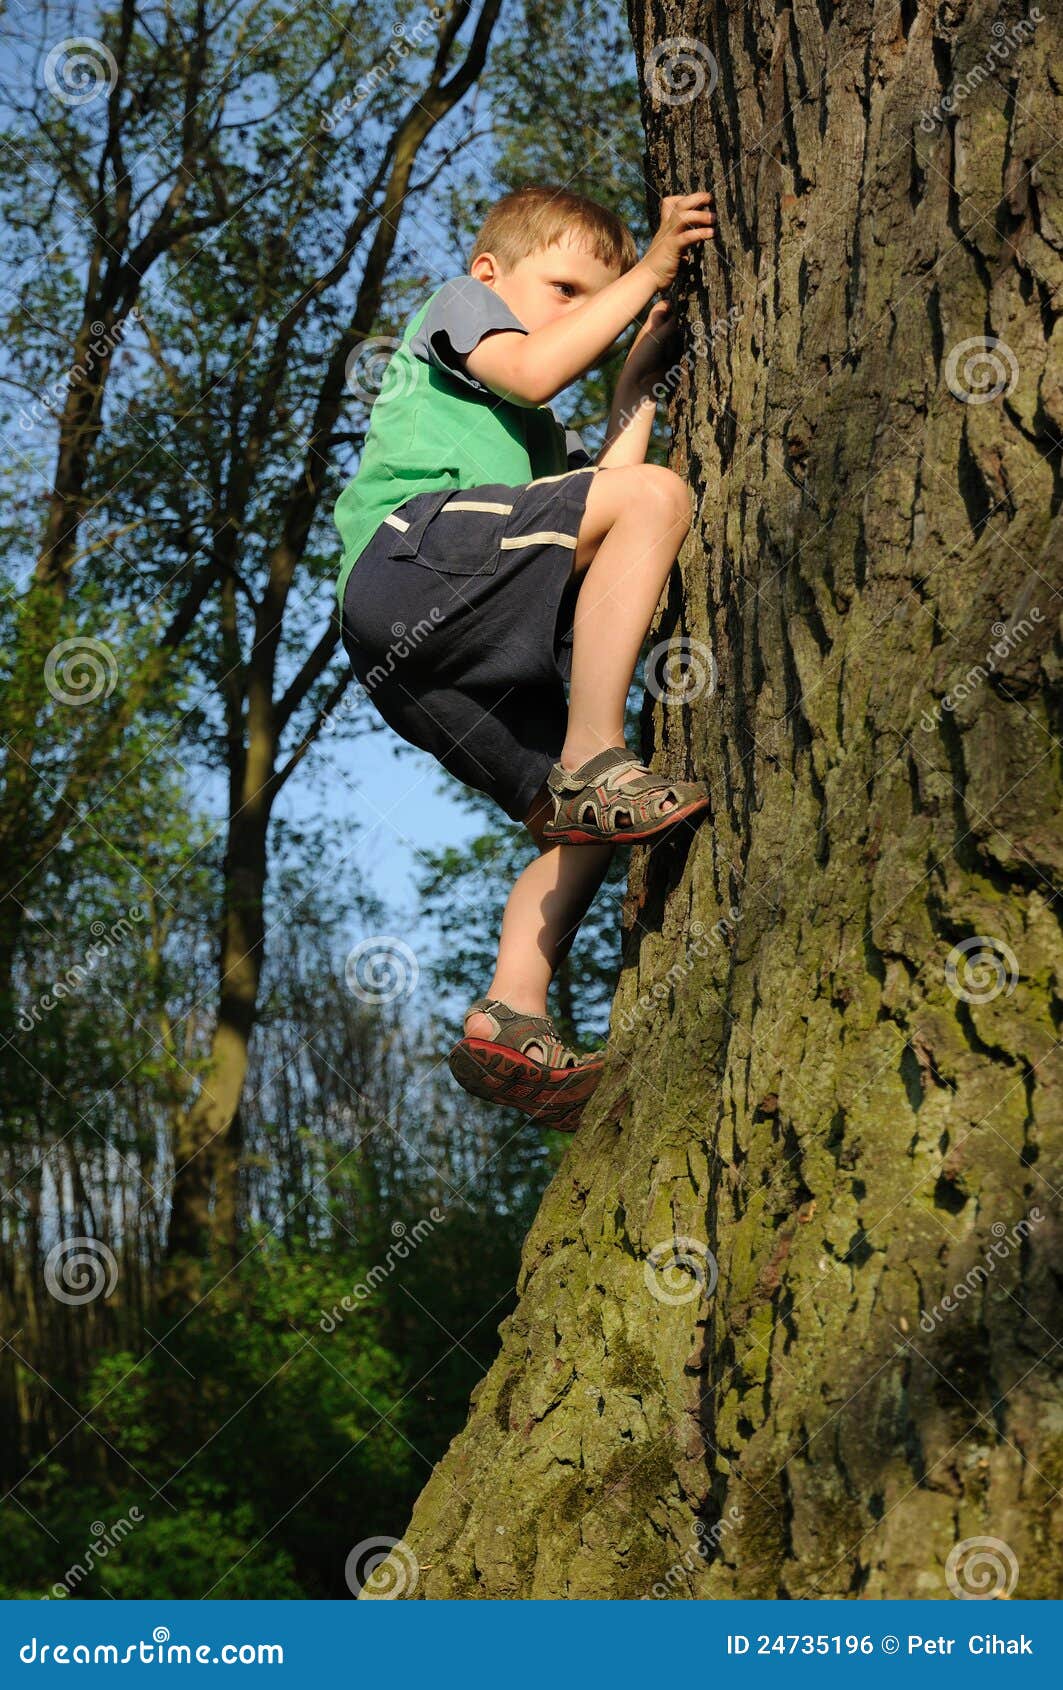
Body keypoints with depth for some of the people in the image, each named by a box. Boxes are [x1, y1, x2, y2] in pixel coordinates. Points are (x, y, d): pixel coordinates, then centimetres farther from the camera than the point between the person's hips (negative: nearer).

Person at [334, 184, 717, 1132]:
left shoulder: (543, 440, 42)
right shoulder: (460, 303, 23)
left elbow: (603, 495, 20)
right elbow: (529, 373, 0)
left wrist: (640, 375, 27)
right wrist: (648, 270, 4)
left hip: (443, 661, 9)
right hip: (409, 556, -9)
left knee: (588, 824, 1)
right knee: (658, 493, -23)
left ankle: (509, 1020, -8)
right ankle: (592, 766, -29)